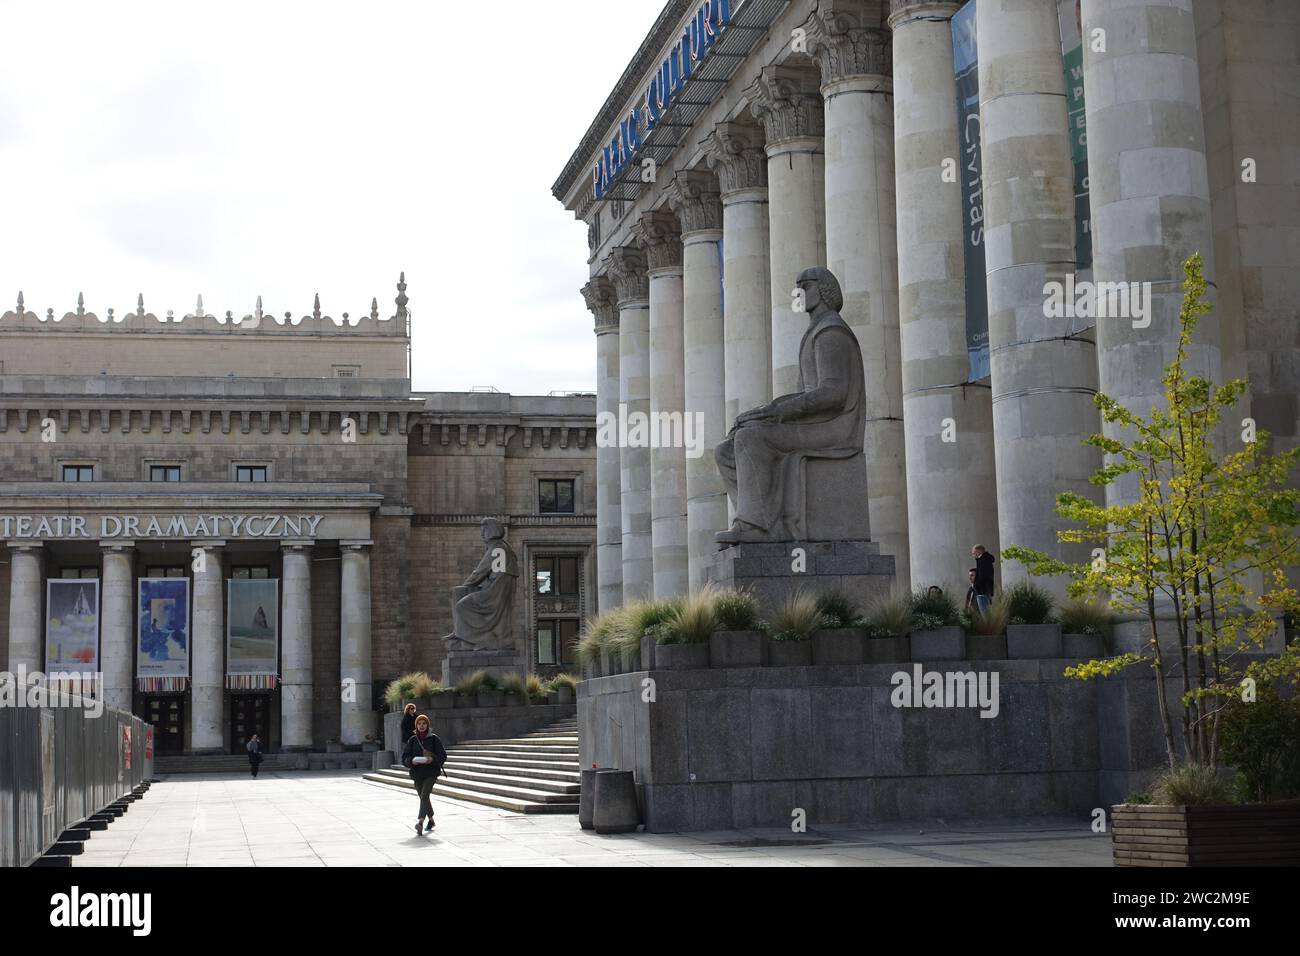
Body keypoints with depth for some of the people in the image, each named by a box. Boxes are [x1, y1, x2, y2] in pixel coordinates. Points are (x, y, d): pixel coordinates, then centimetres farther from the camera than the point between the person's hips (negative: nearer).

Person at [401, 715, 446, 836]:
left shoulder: (433, 738, -1)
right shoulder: (413, 740, 6)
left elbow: (443, 756, -1)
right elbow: (404, 757, 4)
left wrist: (432, 759, -19)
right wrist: (412, 761, -17)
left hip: (431, 772, -4)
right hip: (417, 773, 4)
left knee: (424, 796, -20)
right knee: (423, 797, 15)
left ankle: (420, 822, -34)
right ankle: (431, 820, 37)